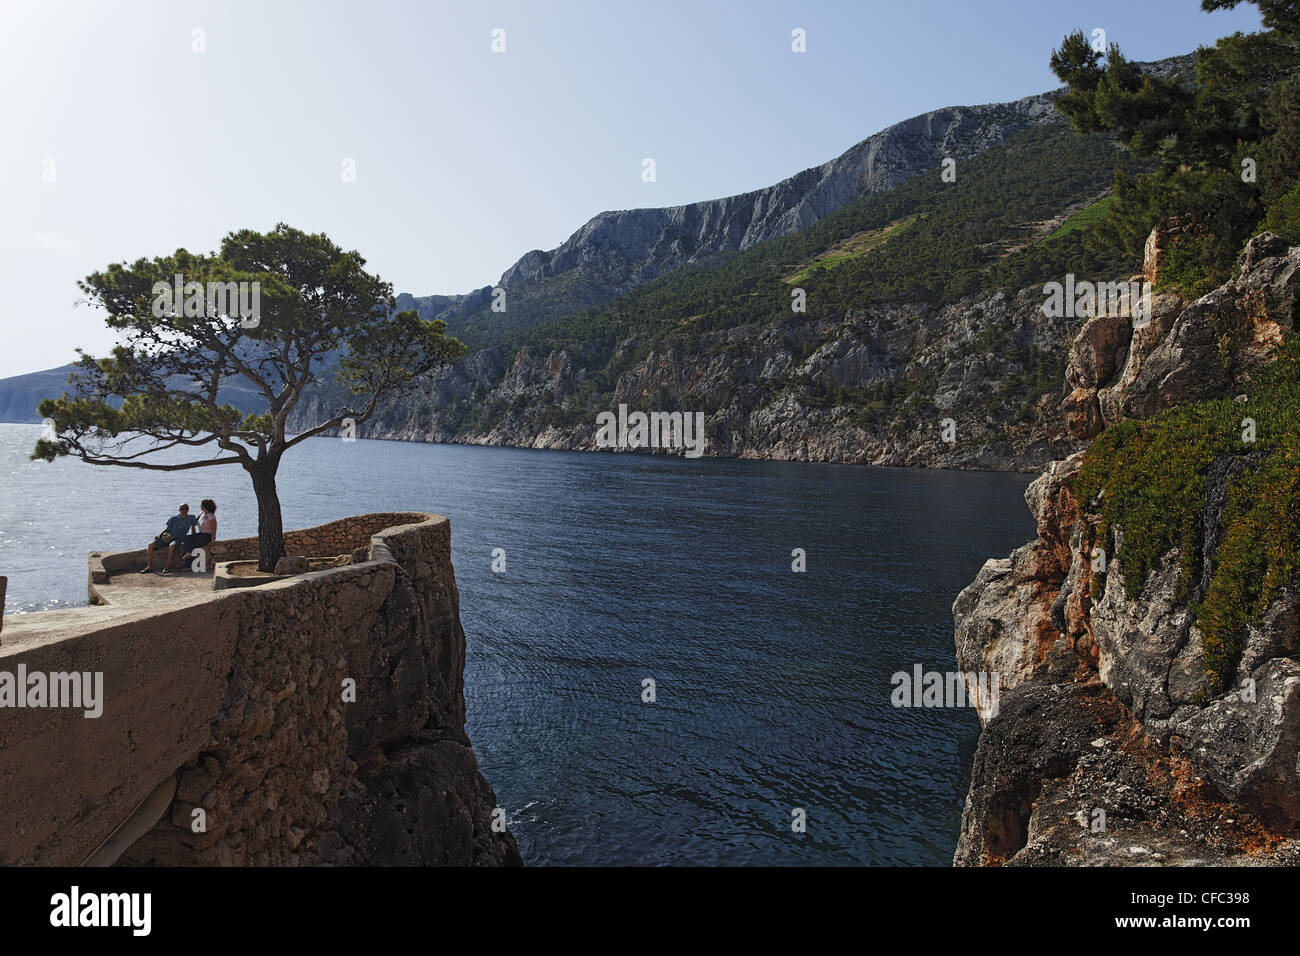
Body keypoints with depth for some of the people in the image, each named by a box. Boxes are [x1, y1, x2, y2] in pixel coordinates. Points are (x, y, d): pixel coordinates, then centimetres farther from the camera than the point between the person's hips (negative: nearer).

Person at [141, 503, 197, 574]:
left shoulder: (191, 518, 6)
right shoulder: (173, 518, 9)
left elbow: (193, 529, 11)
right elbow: (168, 529, 11)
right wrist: (160, 534, -6)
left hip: (178, 539, -3)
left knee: (172, 545, -39)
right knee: (151, 544, -16)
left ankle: (167, 566, -32)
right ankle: (149, 567, -13)